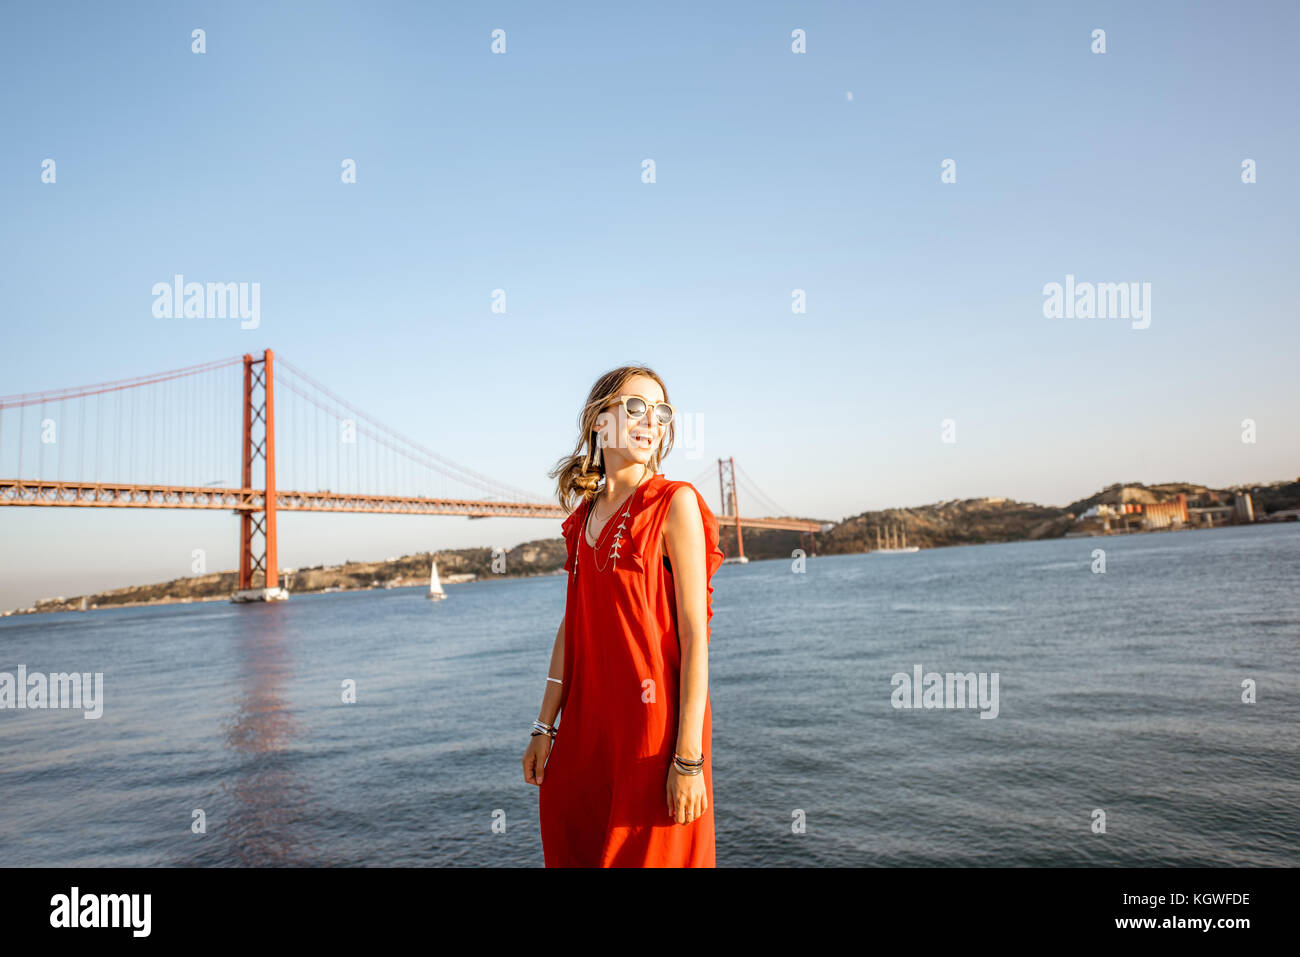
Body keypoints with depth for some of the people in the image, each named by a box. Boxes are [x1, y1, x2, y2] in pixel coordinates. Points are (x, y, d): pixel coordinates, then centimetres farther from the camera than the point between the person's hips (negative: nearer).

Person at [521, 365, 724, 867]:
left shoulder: (675, 503, -8)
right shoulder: (584, 516, 10)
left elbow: (695, 635, -13)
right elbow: (571, 627, 12)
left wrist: (690, 757, -17)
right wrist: (545, 727, 10)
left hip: (653, 720, -5)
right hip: (587, 724, 6)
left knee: (652, 853, 6)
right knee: (572, 850, 15)